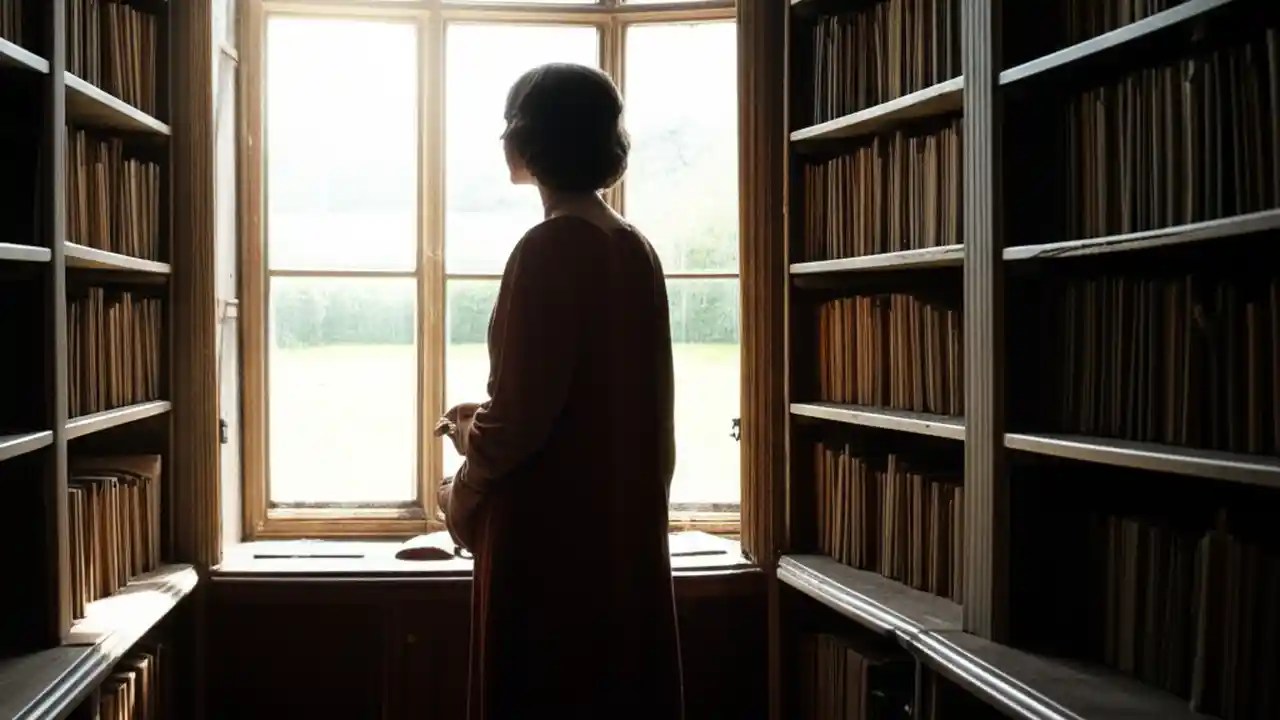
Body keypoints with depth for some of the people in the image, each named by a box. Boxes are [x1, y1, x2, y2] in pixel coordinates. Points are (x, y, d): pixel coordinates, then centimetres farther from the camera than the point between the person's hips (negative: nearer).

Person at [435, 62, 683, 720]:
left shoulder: (550, 248, -16)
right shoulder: (635, 249, 7)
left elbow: (523, 412, -18)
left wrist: (464, 492, 0)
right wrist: (485, 424, 19)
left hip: (552, 531, -8)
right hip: (625, 523, 8)